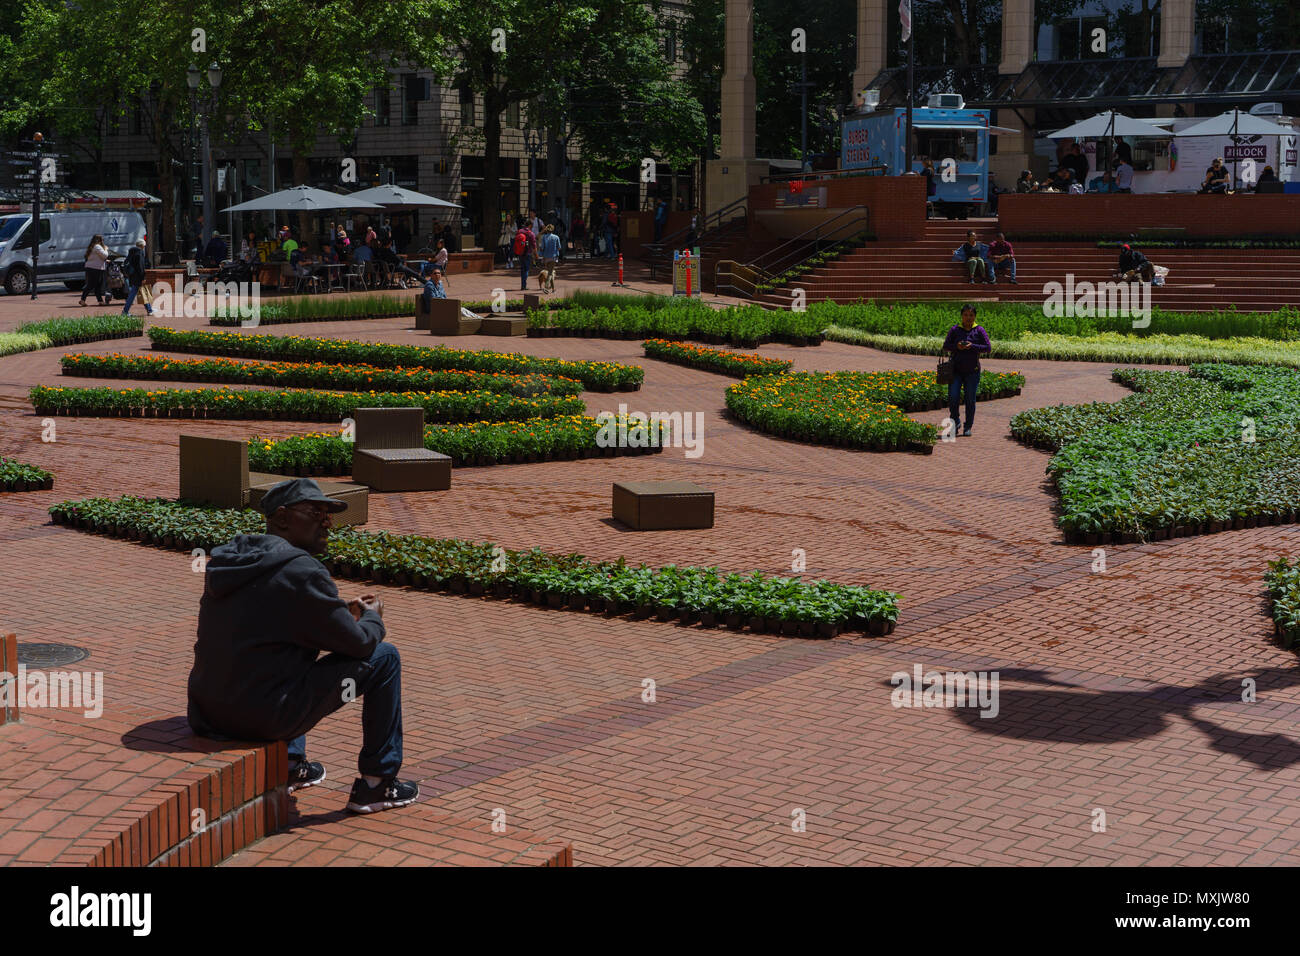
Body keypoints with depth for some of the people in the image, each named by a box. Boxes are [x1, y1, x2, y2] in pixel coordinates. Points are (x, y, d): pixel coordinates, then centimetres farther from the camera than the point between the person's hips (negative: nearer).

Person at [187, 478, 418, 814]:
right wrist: (373, 618, 14)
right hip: (263, 719, -9)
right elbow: (359, 643, -9)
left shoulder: (232, 558, 11)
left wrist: (345, 613, 22)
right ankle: (377, 784, 11)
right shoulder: (301, 571, -15)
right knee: (384, 658, 3)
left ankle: (290, 765, 34)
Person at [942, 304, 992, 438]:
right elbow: (945, 346, 6)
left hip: (972, 371, -1)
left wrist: (972, 346, -16)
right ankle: (955, 422, 15)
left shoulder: (979, 330, 2)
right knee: (953, 398, -8)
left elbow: (988, 348, -2)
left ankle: (968, 427, 11)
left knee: (970, 400, 0)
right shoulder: (954, 330, 5)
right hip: (956, 370, 1)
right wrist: (956, 346, -13)